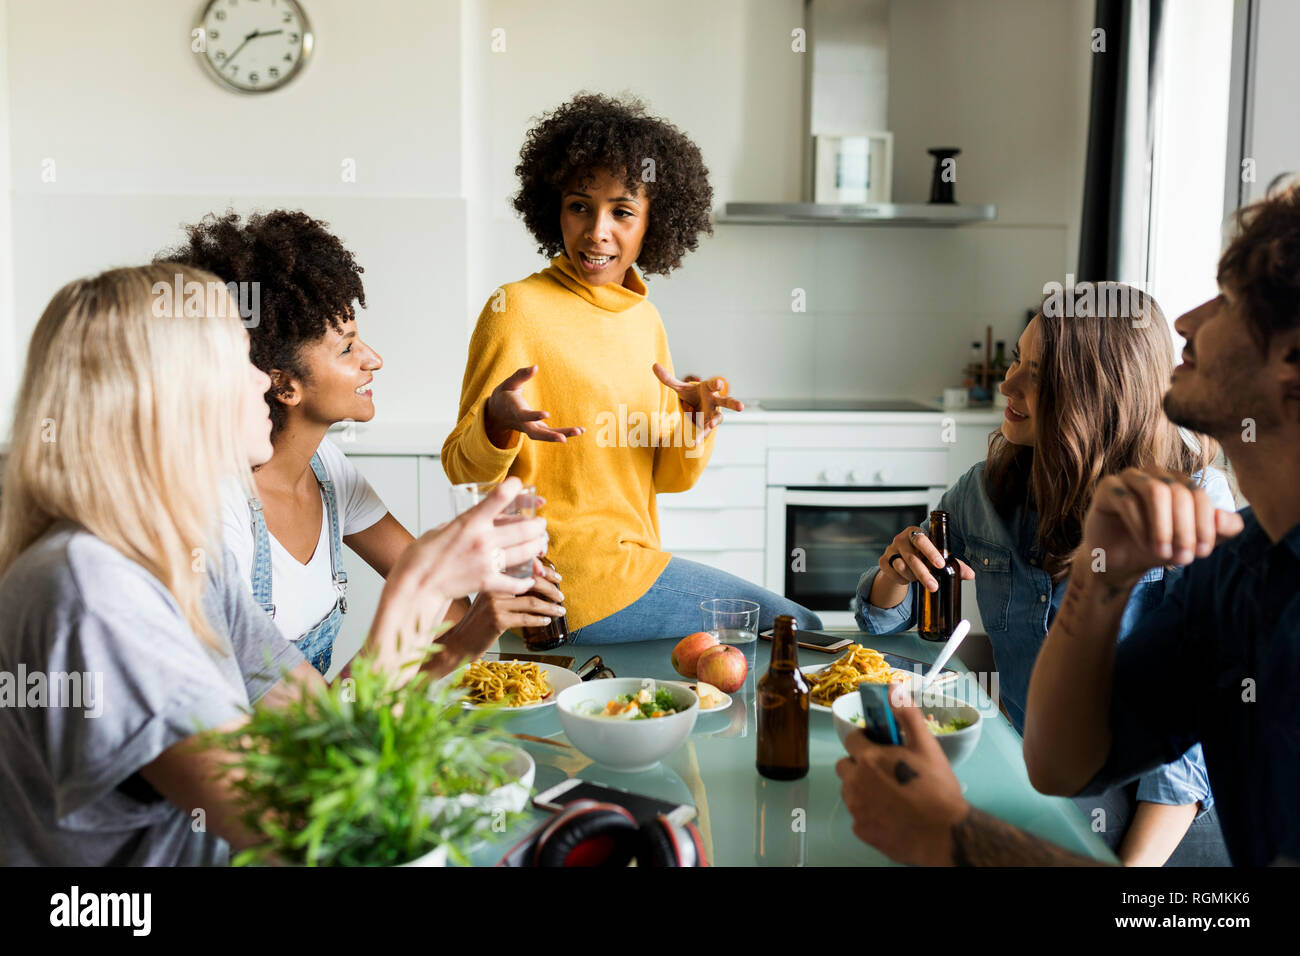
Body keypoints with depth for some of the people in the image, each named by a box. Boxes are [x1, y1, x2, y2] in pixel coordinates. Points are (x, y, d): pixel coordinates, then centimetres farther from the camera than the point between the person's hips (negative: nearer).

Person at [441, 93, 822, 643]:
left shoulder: (643, 317, 9)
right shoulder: (518, 308, -12)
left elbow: (667, 475, 11)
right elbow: (464, 469, -12)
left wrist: (696, 421, -10)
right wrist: (500, 423, -33)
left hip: (629, 564, 7)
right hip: (573, 580, -7)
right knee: (795, 628, -1)